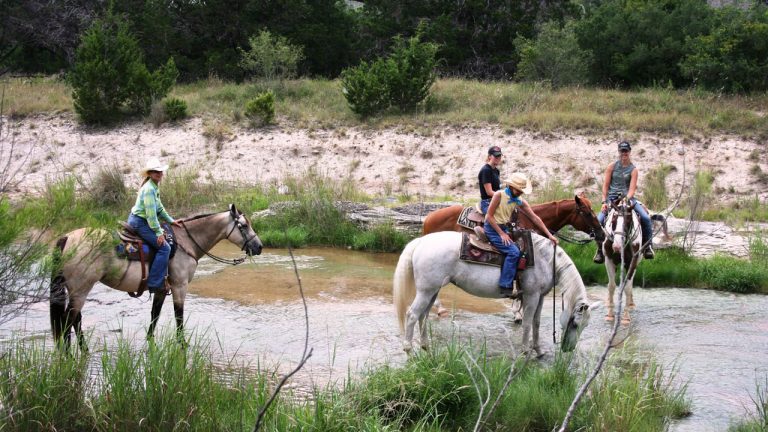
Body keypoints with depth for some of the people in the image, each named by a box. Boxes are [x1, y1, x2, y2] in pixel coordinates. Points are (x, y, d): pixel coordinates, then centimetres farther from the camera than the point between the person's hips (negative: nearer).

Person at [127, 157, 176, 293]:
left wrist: (171, 221, 16)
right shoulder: (149, 189, -19)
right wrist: (158, 233, -20)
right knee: (164, 247, -15)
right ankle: (155, 284, -17)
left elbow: (159, 209, 22)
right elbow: (151, 213, -22)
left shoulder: (155, 187, 13)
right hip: (139, 222, -11)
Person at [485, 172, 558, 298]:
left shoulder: (520, 201, 3)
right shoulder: (499, 195, -15)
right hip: (492, 228, -7)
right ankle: (505, 287, -21)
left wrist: (549, 235, 2)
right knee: (513, 252, -22)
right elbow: (489, 216, -16)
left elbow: (535, 218, 6)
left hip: (504, 228, 7)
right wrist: (501, 234, -19)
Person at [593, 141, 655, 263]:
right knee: (598, 221, -20)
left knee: (645, 218, -21)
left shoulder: (633, 170, 3)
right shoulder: (612, 166, 6)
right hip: (612, 197, 1)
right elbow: (605, 185, 4)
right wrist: (604, 202, -6)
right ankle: (600, 250, -2)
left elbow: (632, 188, -6)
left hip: (628, 198, 0)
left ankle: (648, 245, -4)